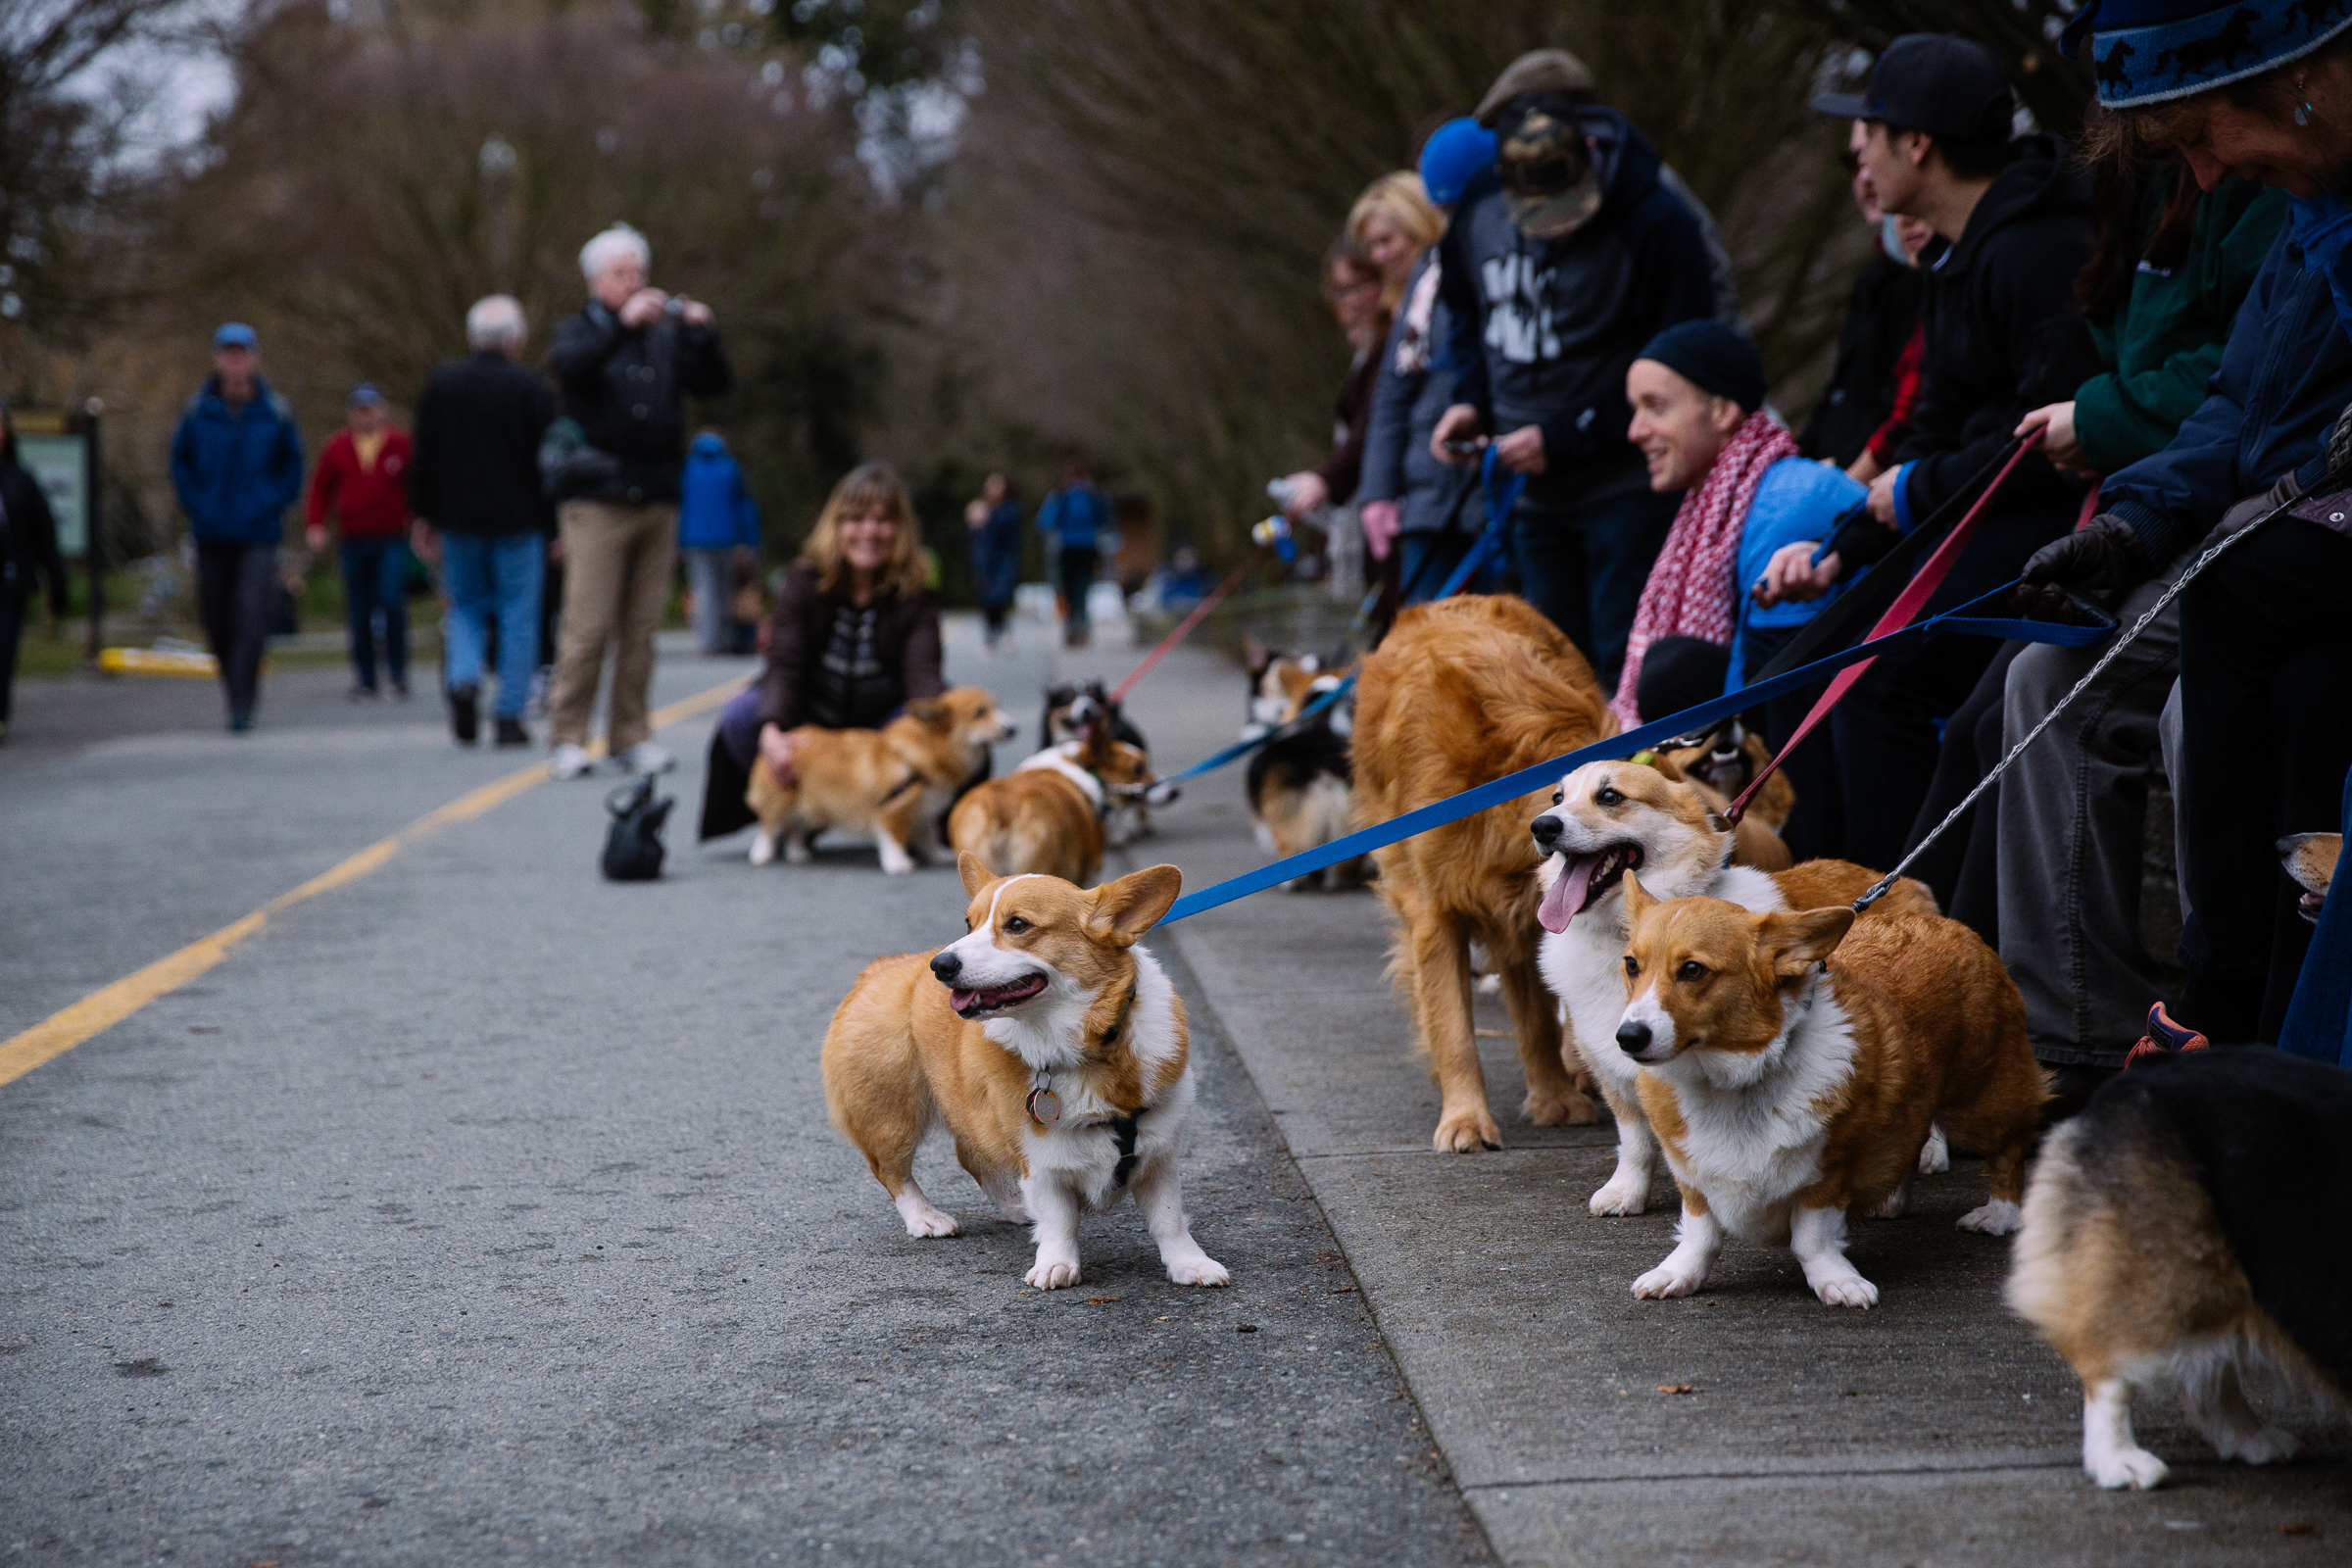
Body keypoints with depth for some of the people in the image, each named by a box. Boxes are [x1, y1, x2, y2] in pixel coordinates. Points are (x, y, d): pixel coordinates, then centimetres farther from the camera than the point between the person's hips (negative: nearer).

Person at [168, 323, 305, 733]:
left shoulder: (276, 413, -1)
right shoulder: (197, 411, 2)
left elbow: (292, 469, 7)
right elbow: (180, 464, 10)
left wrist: (268, 506, -5)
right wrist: (198, 506, -3)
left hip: (258, 534, -2)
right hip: (211, 535, 2)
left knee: (250, 618, -14)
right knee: (218, 619, 7)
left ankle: (242, 704, -13)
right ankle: (236, 690, 27)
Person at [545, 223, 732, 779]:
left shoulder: (667, 336, 15)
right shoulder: (580, 331, 7)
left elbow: (714, 383, 6)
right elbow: (569, 363, -16)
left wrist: (702, 335, -11)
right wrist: (622, 321, -25)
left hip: (657, 498, 4)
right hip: (597, 498, -4)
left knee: (642, 628, 5)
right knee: (588, 627, -9)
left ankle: (630, 736, 12)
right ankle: (567, 738, -4)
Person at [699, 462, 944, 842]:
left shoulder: (914, 599, -12)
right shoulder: (805, 582, -13)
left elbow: (922, 673, -28)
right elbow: (784, 666, -25)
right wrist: (771, 731, -46)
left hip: (875, 726, 0)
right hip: (808, 722, 0)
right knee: (741, 716, -30)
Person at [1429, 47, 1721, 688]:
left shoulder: (1660, 224, -18)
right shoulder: (1479, 223, -1)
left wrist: (1564, 437, -18)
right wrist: (1470, 401, 3)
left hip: (1628, 488, -6)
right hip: (1535, 496, 6)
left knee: (1626, 678, -7)